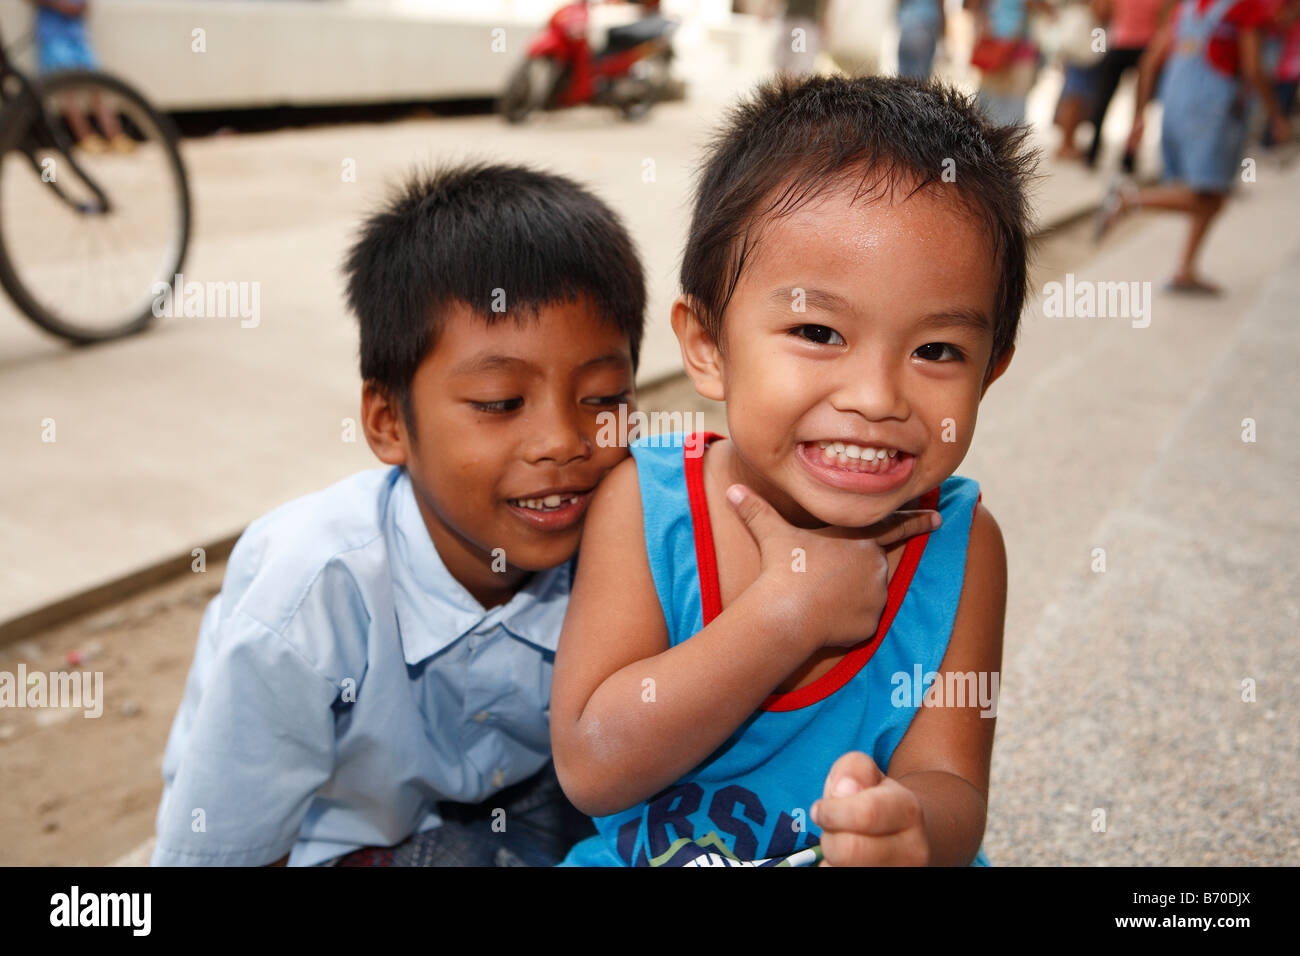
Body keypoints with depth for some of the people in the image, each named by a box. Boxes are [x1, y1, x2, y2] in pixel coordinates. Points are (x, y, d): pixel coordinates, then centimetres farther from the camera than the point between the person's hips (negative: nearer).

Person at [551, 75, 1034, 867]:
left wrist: (912, 826, -35)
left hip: (857, 853, 1)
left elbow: (953, 792, -12)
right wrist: (791, 609, -24)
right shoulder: (644, 502, -14)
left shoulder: (960, 544, -11)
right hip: (637, 853, 0)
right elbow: (592, 765, -19)